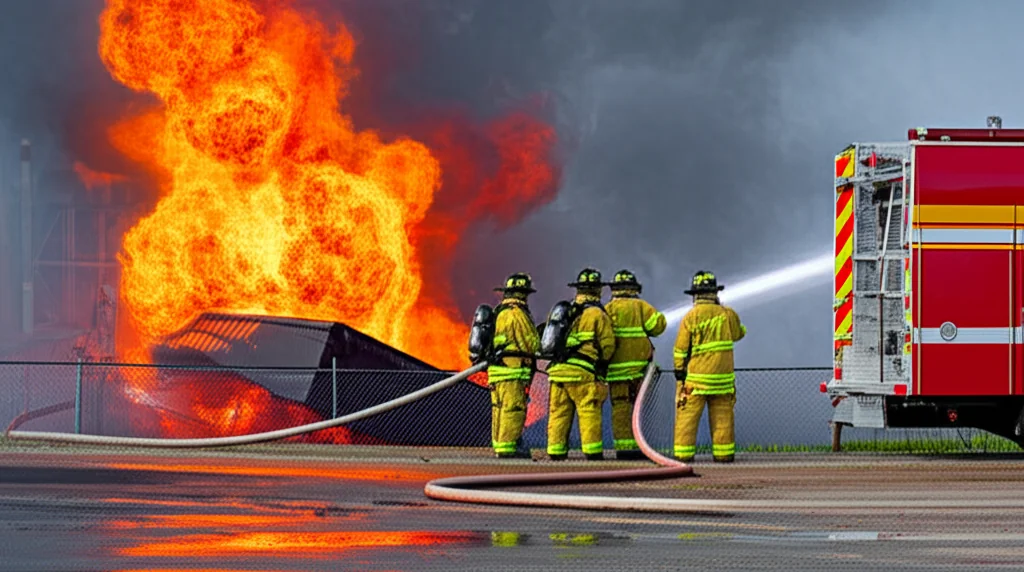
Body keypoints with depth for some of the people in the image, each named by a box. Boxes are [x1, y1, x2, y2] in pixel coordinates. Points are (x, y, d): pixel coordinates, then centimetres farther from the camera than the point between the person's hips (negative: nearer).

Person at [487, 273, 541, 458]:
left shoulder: (498, 312, 16)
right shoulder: (517, 314, -13)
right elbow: (532, 344, -13)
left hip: (495, 369, 9)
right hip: (513, 371, -9)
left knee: (500, 409, 13)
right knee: (513, 410, -8)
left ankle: (499, 444, 16)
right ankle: (507, 447, -11)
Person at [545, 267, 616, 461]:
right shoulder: (597, 314, -3)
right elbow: (607, 344, -2)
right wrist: (602, 362, 15)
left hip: (557, 370, 6)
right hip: (582, 372, -6)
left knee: (558, 412, 7)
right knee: (589, 411, -4)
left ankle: (556, 450, 6)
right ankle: (592, 450, -7)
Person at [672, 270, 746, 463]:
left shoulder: (690, 317, -7)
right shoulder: (728, 314, 2)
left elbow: (681, 349, -4)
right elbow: (738, 333, 23)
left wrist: (679, 373, 7)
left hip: (695, 376, -3)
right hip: (723, 375, 3)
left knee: (687, 415, -1)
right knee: (722, 417, 8)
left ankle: (683, 452, -4)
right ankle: (724, 452, 7)